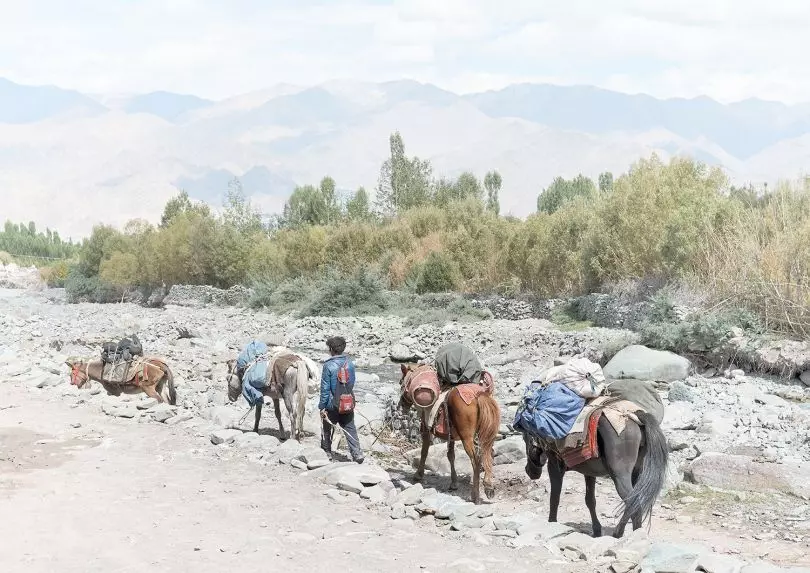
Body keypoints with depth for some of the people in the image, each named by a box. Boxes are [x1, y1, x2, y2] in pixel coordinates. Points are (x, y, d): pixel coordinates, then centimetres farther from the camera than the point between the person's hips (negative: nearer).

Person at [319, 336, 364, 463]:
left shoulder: (328, 366, -16)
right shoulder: (350, 363, -1)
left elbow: (325, 388, -14)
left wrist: (322, 406, -8)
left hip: (332, 405, -4)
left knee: (327, 429, 15)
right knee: (350, 429, 10)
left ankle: (327, 451, 24)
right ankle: (357, 453, 1)